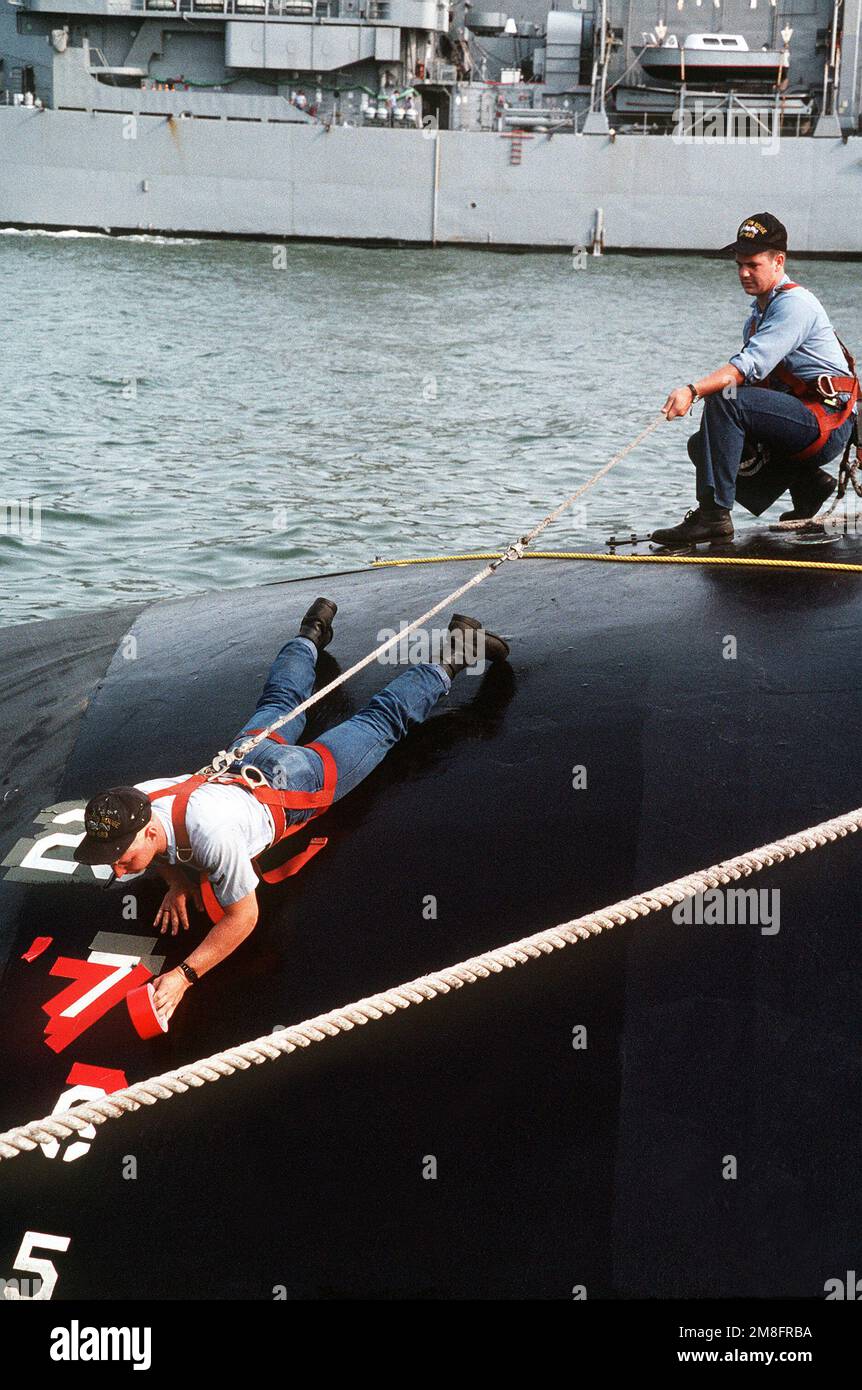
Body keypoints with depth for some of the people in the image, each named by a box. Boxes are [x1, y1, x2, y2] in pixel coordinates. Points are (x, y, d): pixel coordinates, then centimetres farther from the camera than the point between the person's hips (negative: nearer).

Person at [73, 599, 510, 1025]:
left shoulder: (211, 833, -49)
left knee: (381, 719, 19)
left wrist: (184, 975, -47)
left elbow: (244, 915, -40)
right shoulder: (128, 809, -28)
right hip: (241, 765, 5)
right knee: (278, 704, 37)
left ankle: (452, 655, 38)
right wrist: (175, 881, -18)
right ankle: (313, 633, 62)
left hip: (295, 778, -5)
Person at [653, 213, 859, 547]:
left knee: (724, 401, -26)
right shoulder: (760, 309, 18)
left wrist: (693, 391, -38)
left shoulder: (794, 304, -14)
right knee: (702, 445, 7)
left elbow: (753, 365, -27)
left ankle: (713, 514, -30)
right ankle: (806, 482, 7)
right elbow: (752, 374, 18)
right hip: (802, 424, 10)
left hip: (827, 422, -10)